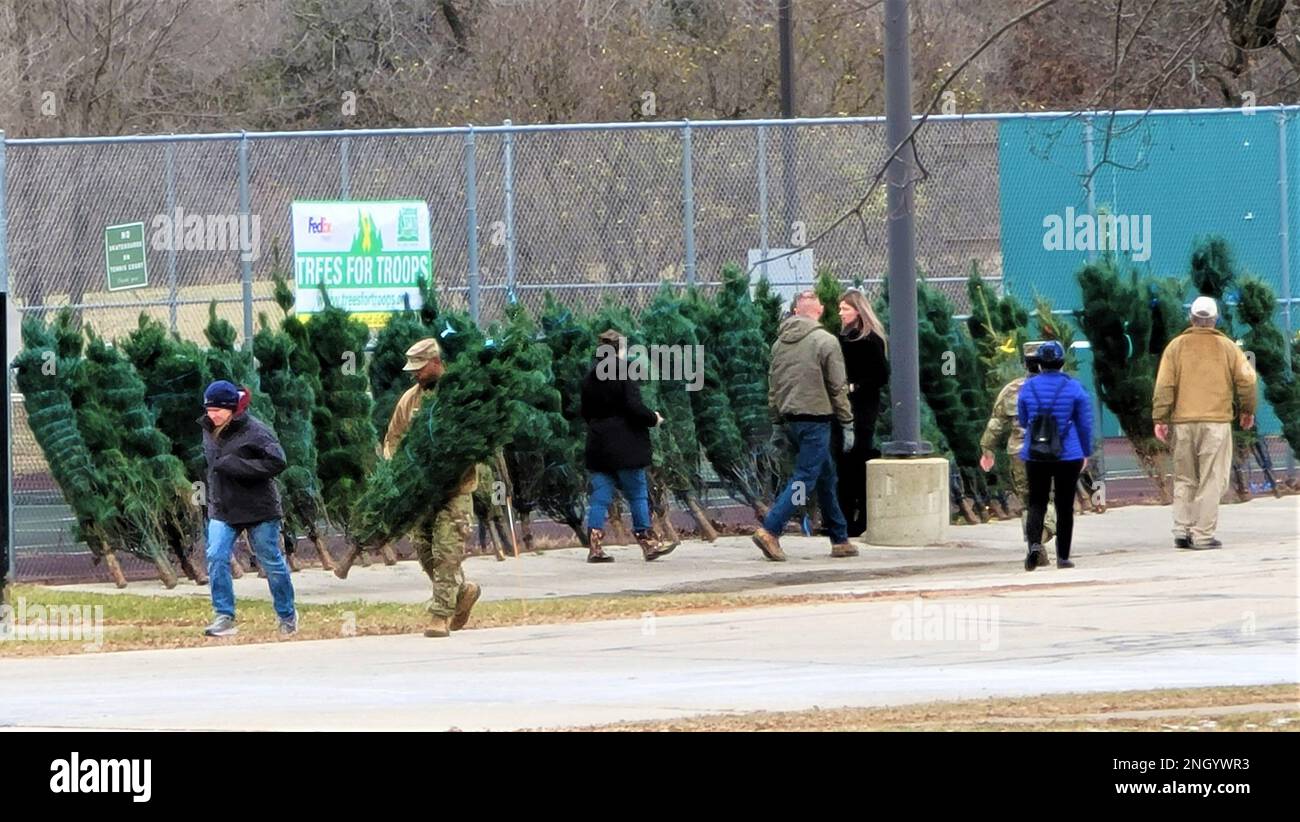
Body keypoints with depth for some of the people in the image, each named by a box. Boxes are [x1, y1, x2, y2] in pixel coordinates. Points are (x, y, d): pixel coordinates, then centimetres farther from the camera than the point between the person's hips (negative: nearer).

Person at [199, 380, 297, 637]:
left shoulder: (254, 431, -18)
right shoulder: (209, 430, 4)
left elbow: (277, 462, -25)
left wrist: (237, 465, -28)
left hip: (258, 508, -5)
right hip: (222, 509, 5)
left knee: (271, 562, 8)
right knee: (216, 557, -11)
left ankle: (287, 615, 25)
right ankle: (224, 618, -8)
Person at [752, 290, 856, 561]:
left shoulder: (780, 342, 9)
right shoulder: (825, 341, -9)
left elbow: (772, 385, 14)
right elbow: (838, 388, -8)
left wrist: (778, 421, 20)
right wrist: (847, 424, -3)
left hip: (790, 419, 7)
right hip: (815, 420, -7)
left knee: (826, 477, 16)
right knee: (805, 478, -5)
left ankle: (840, 539, 20)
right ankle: (770, 530, -18)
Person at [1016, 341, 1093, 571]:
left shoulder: (1028, 388, -2)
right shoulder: (1073, 387, -5)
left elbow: (1023, 421, 10)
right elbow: (1085, 422, 0)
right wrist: (1086, 452, 13)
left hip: (1035, 456, 1)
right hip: (1068, 456, -1)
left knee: (1036, 503, 6)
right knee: (1065, 506, 9)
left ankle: (1034, 543, -20)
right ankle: (1063, 556, 11)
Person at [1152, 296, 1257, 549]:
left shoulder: (1177, 346, 5)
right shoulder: (1226, 347, 4)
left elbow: (1164, 385, -1)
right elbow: (1246, 379, 1)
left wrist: (1160, 418, 0)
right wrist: (1247, 410, 16)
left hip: (1183, 422, 2)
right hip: (1216, 422, -2)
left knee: (1184, 480, 13)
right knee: (1211, 481, -1)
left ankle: (1182, 530, 6)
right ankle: (1203, 535, -6)